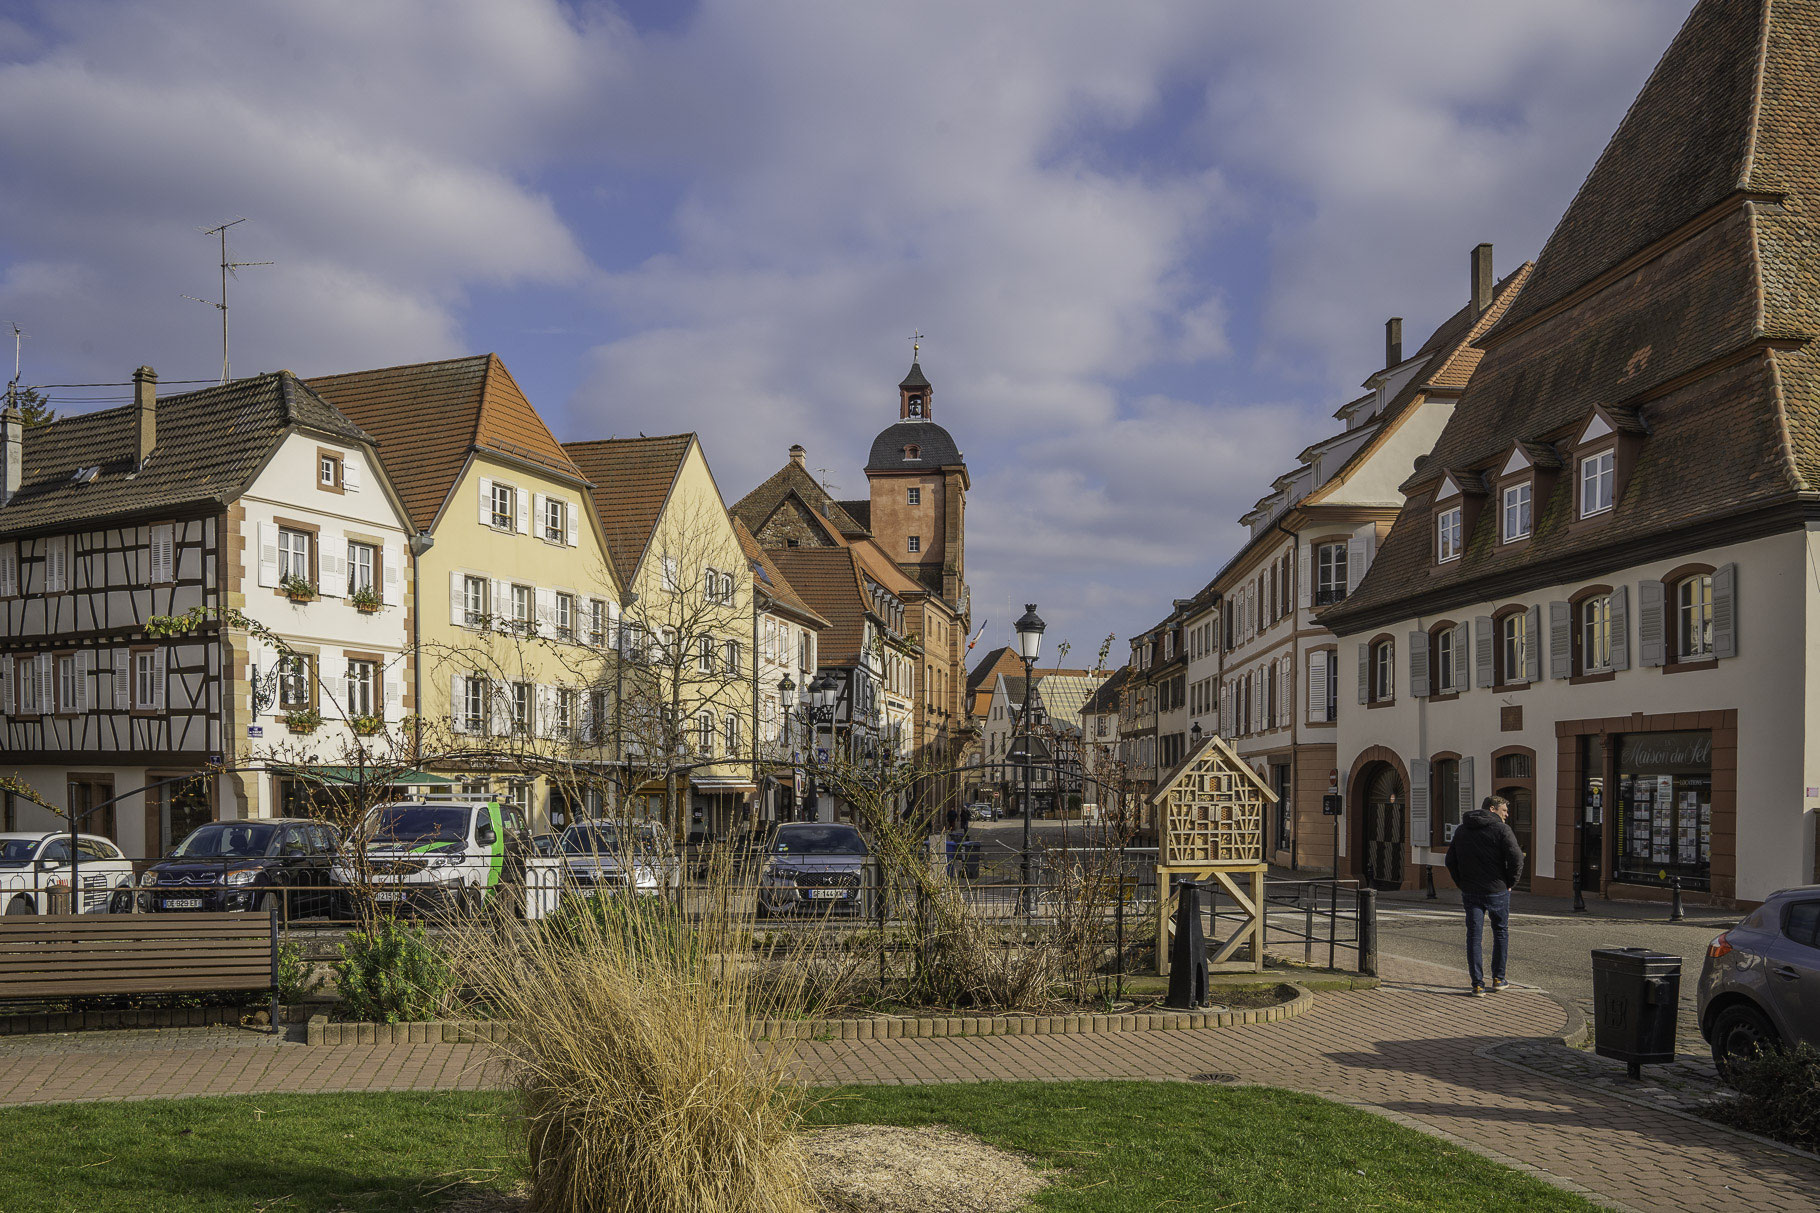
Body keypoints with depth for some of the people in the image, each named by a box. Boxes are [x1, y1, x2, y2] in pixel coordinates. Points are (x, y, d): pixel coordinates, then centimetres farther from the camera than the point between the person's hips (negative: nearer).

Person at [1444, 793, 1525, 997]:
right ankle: (1498, 979, 21)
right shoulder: (1501, 830, -9)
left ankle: (1477, 984, 0)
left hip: (1470, 892, 3)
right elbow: (1516, 858, -17)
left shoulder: (1461, 830, 9)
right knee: (1500, 933, 15)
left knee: (1474, 936, 4)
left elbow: (1451, 860, 12)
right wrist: (1509, 882, -3)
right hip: (1497, 891, -3)